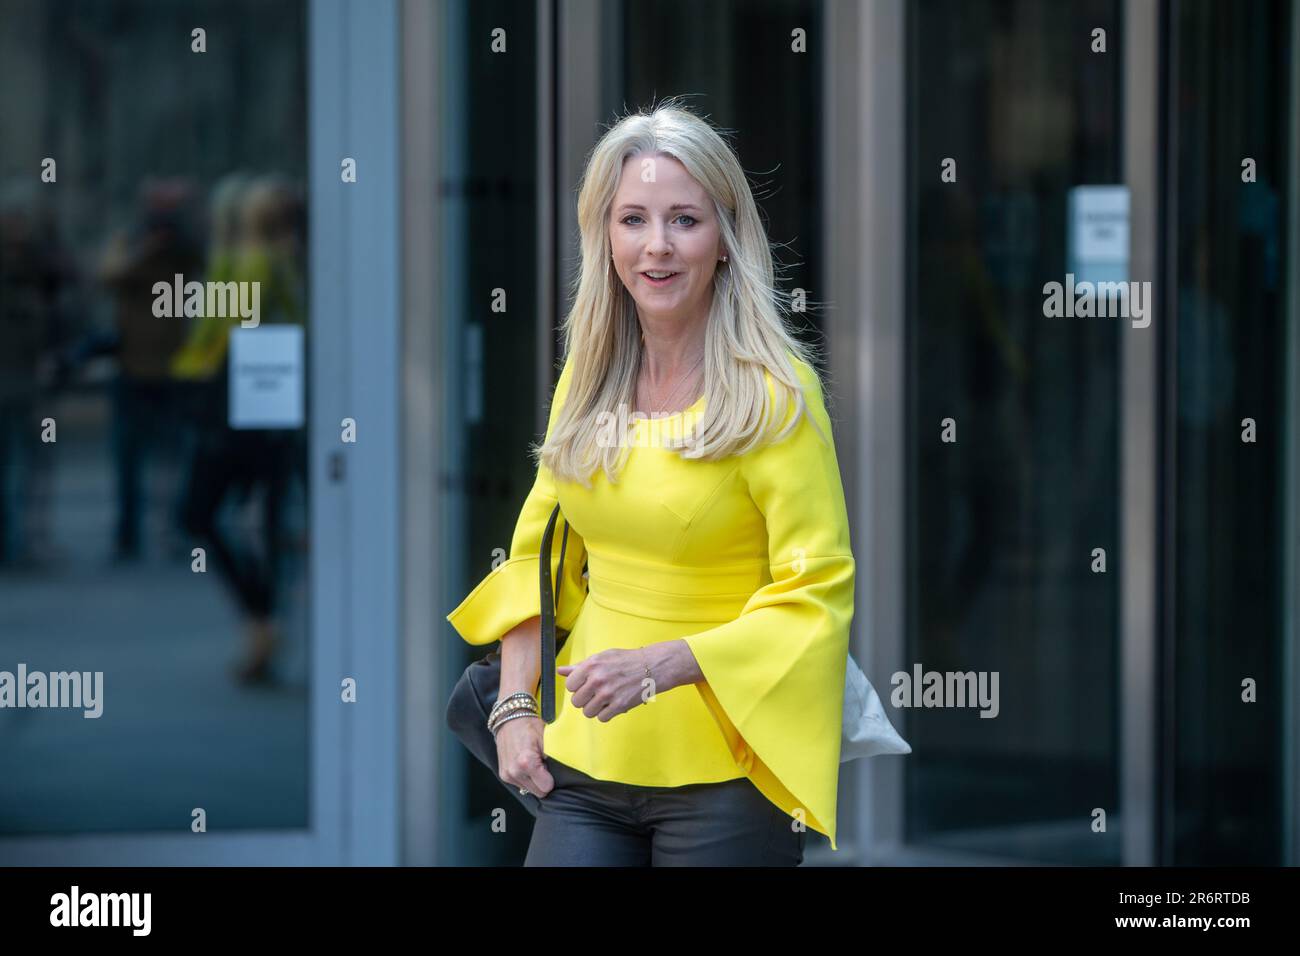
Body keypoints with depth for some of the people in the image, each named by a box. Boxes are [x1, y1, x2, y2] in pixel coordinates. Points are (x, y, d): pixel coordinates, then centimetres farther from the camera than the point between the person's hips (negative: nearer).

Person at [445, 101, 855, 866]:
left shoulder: (775, 394, -11)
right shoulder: (587, 378, 6)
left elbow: (817, 592, -13)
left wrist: (660, 665, -22)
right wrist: (517, 707, 4)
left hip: (725, 773, -5)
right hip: (585, 764, 5)